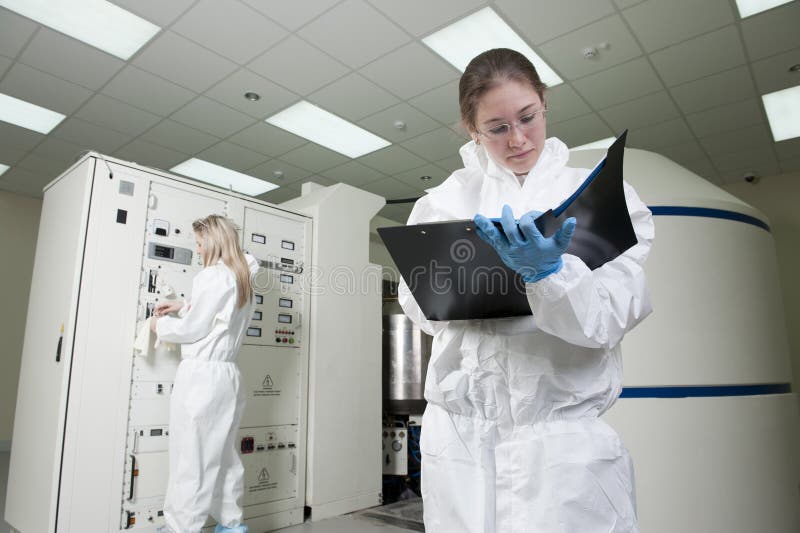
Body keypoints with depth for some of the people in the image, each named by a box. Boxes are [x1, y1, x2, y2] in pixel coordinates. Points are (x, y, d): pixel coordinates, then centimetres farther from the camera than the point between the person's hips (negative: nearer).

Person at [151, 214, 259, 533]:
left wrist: (161, 326, 8)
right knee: (222, 453, 16)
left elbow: (192, 329, -9)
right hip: (228, 375, 8)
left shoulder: (213, 276, -11)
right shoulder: (244, 280, 14)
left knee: (190, 457, 1)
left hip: (201, 375, -8)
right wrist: (184, 307, 21)